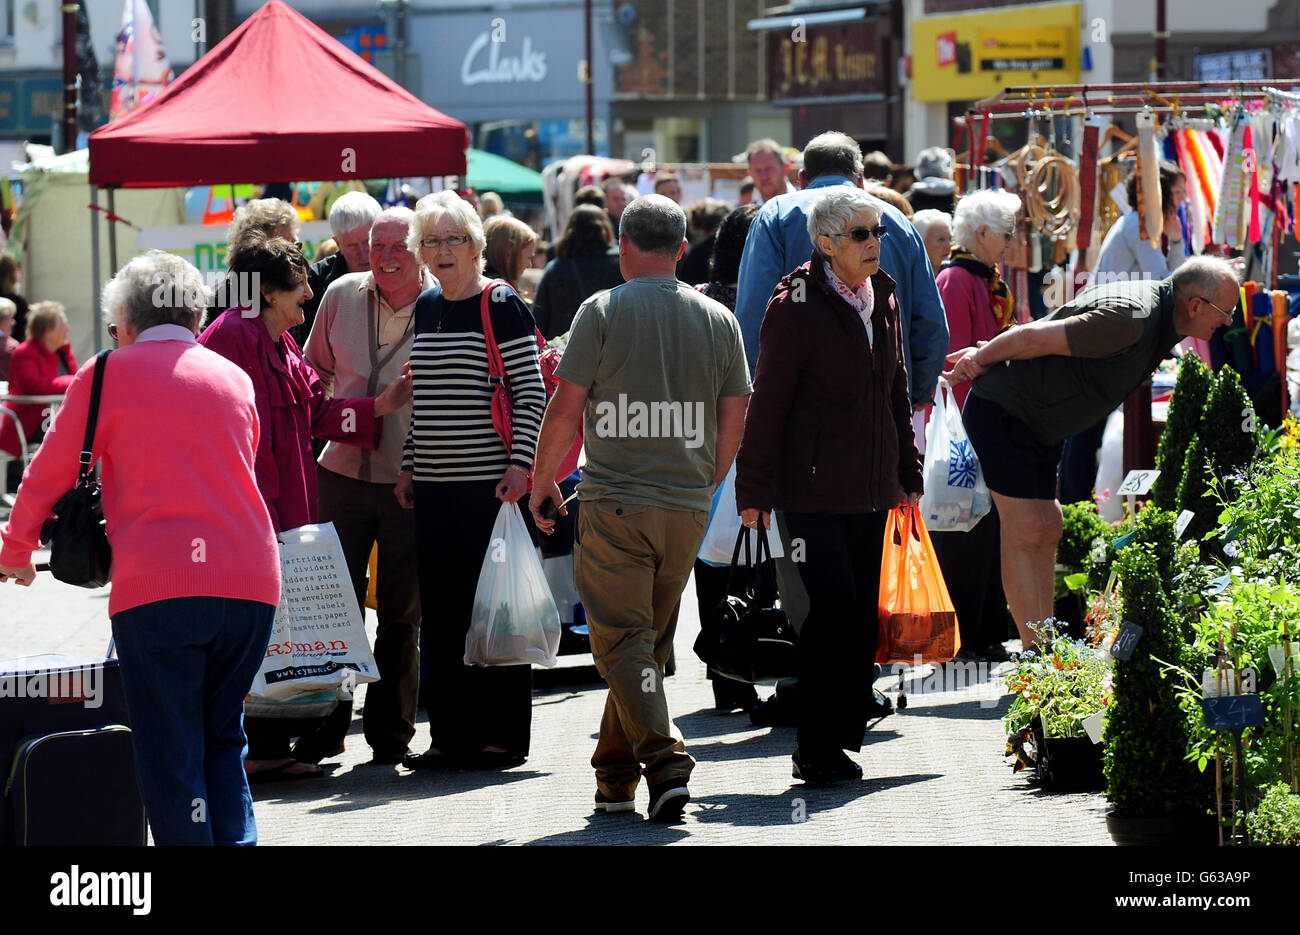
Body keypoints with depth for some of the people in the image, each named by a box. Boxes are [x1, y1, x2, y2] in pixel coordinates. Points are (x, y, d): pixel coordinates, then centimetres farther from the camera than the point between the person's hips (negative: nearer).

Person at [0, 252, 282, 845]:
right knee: (222, 739, 15)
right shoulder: (235, 379, 18)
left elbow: (48, 475, 11)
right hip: (251, 582, 4)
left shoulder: (108, 374, 6)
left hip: (157, 582, -4)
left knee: (169, 753, -1)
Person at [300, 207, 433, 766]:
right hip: (343, 473, 2)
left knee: (401, 615, 5)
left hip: (411, 482, -2)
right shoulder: (342, 296, 3)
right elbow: (315, 372, 16)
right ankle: (326, 726, 11)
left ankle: (390, 733, 16)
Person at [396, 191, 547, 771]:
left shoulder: (500, 306, -6)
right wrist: (408, 466, 16)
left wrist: (520, 464, -17)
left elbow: (532, 394, -9)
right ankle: (450, 735, 13)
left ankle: (502, 736, 3)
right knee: (441, 609, 7)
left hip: (490, 483, -7)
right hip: (435, 485, 7)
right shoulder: (426, 307, 14)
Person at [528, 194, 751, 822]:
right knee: (651, 640, 14)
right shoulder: (717, 320, 7)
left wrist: (542, 481, 9)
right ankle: (616, 778, 19)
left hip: (615, 500, -4)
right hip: (687, 507, 4)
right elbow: (733, 421, 9)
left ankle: (665, 761, -19)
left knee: (623, 640, -2)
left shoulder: (602, 312, -5)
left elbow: (565, 410, -6)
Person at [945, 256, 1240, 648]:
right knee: (1025, 531, -11)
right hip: (1003, 411, -10)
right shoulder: (1131, 319, -28)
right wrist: (983, 359, -8)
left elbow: (1058, 326, 14)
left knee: (1047, 529, 9)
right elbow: (1036, 337, -24)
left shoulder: (1155, 314, 6)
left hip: (1038, 426, 10)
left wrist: (986, 355, 14)